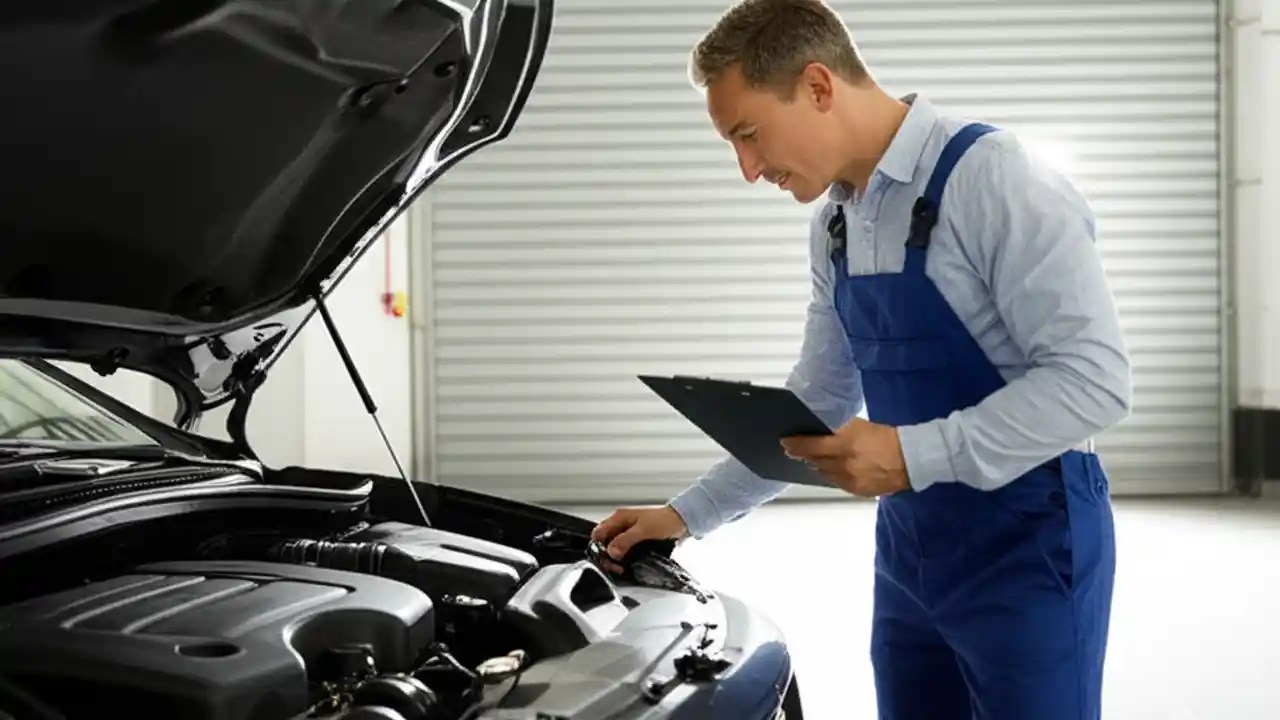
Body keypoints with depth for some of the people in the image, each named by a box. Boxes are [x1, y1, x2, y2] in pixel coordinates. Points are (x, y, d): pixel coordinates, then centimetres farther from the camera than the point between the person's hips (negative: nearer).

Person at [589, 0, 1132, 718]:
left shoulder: (994, 179, -18)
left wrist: (914, 453, -26)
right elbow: (815, 403, 18)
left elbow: (1096, 378, -22)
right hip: (910, 550, 7)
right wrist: (689, 514, 15)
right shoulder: (835, 224, 8)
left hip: (1025, 547, -7)